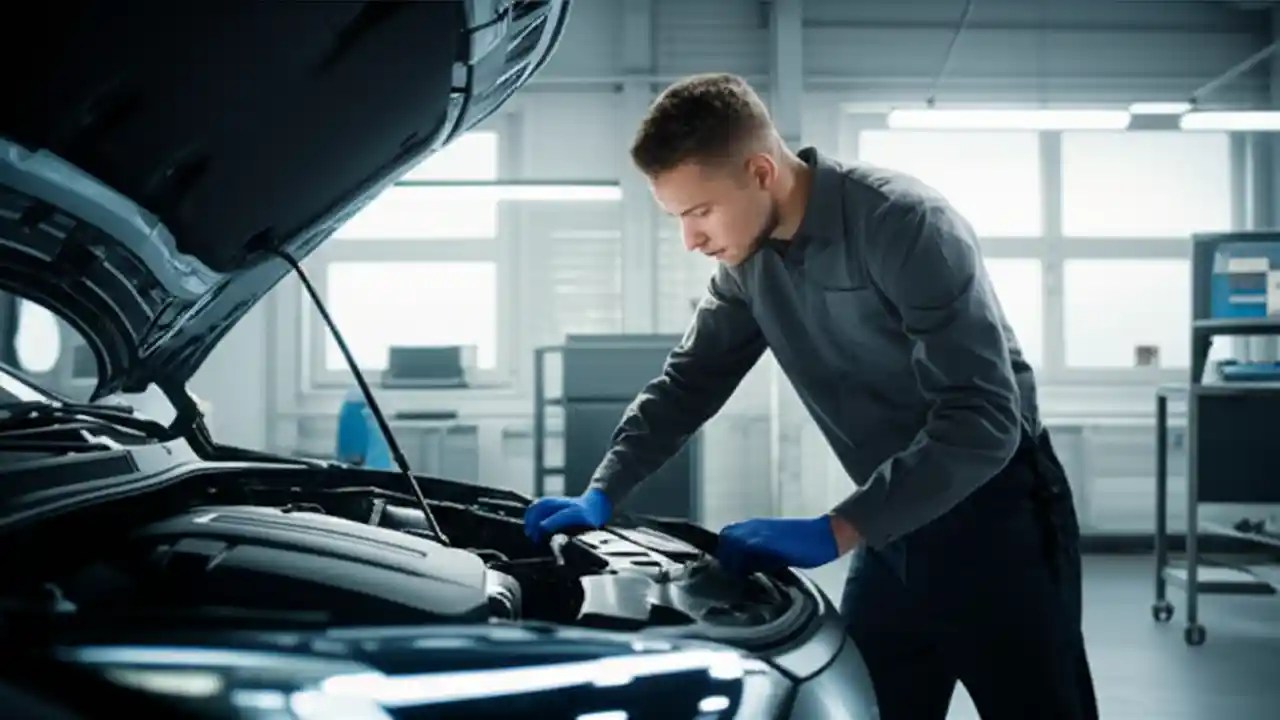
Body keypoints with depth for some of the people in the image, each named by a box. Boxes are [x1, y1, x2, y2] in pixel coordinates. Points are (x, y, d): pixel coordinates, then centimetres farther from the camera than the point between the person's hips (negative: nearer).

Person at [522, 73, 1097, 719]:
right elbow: (687, 382, 12)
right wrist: (599, 496, 2)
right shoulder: (748, 262, 0)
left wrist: (835, 532, -31)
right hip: (893, 525, 7)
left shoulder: (904, 224, -23)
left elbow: (984, 420, -28)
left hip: (994, 519, -6)